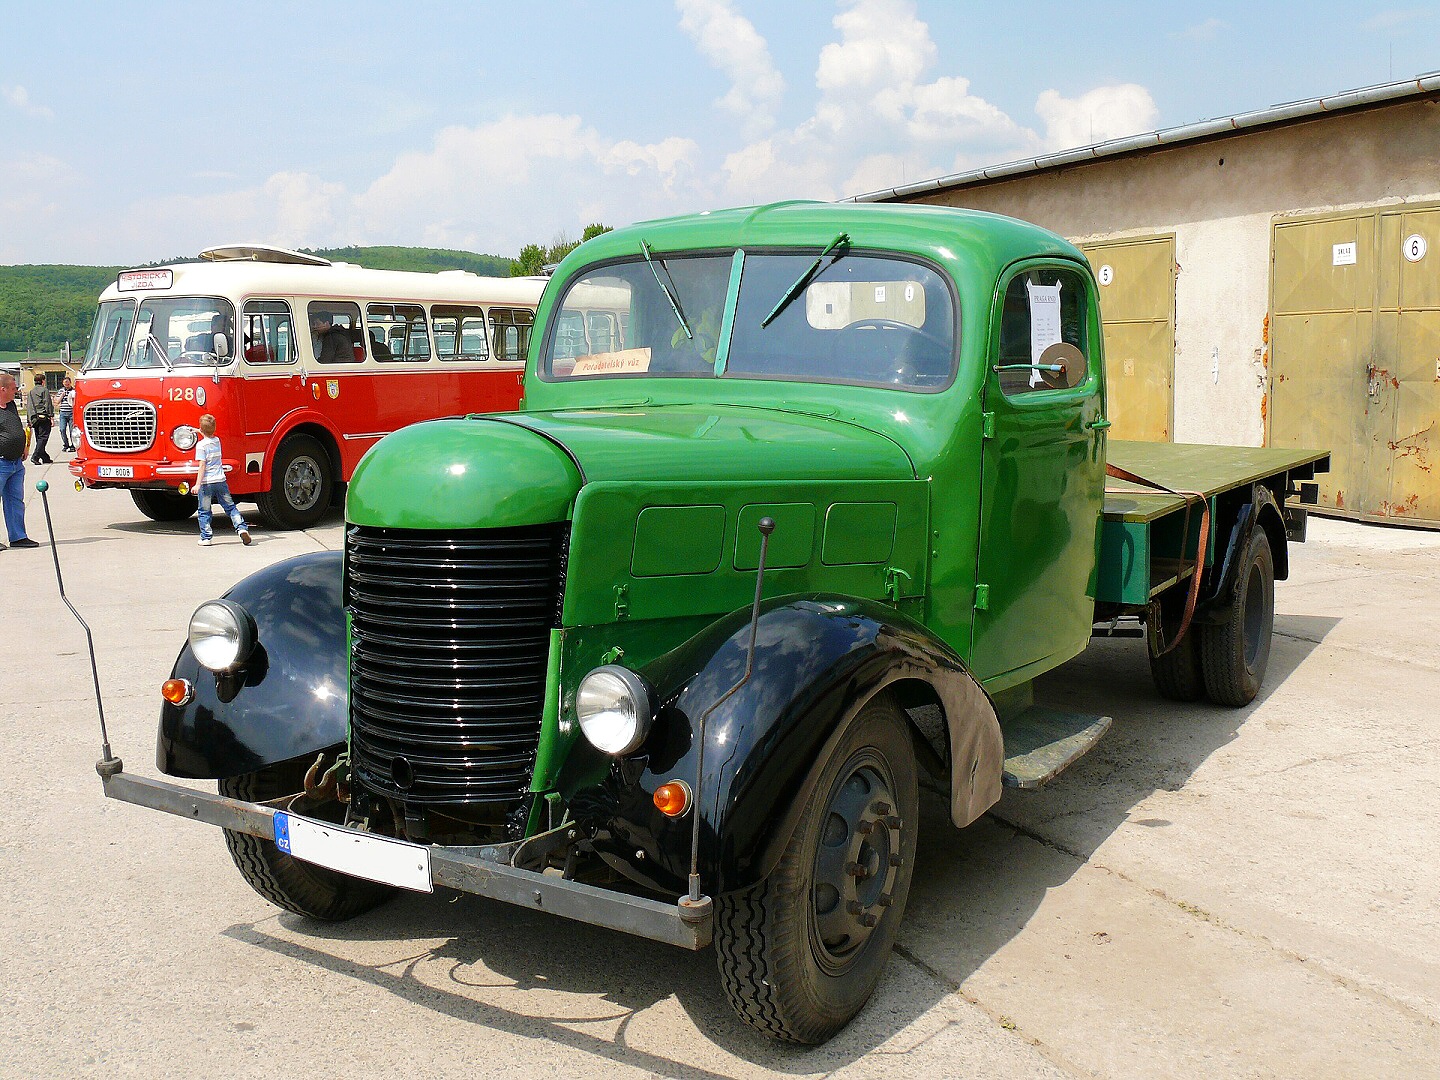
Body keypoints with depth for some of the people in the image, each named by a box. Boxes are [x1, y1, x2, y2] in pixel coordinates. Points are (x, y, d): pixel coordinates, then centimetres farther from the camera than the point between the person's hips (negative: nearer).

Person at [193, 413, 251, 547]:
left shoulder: (201, 445, -11)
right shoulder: (217, 441, 6)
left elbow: (202, 466, -16)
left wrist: (198, 484, -16)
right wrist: (200, 431, 46)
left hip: (207, 482, -5)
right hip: (220, 481, 5)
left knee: (204, 512, 5)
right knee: (230, 507, 10)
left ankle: (205, 538, 7)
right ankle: (242, 527, -7)